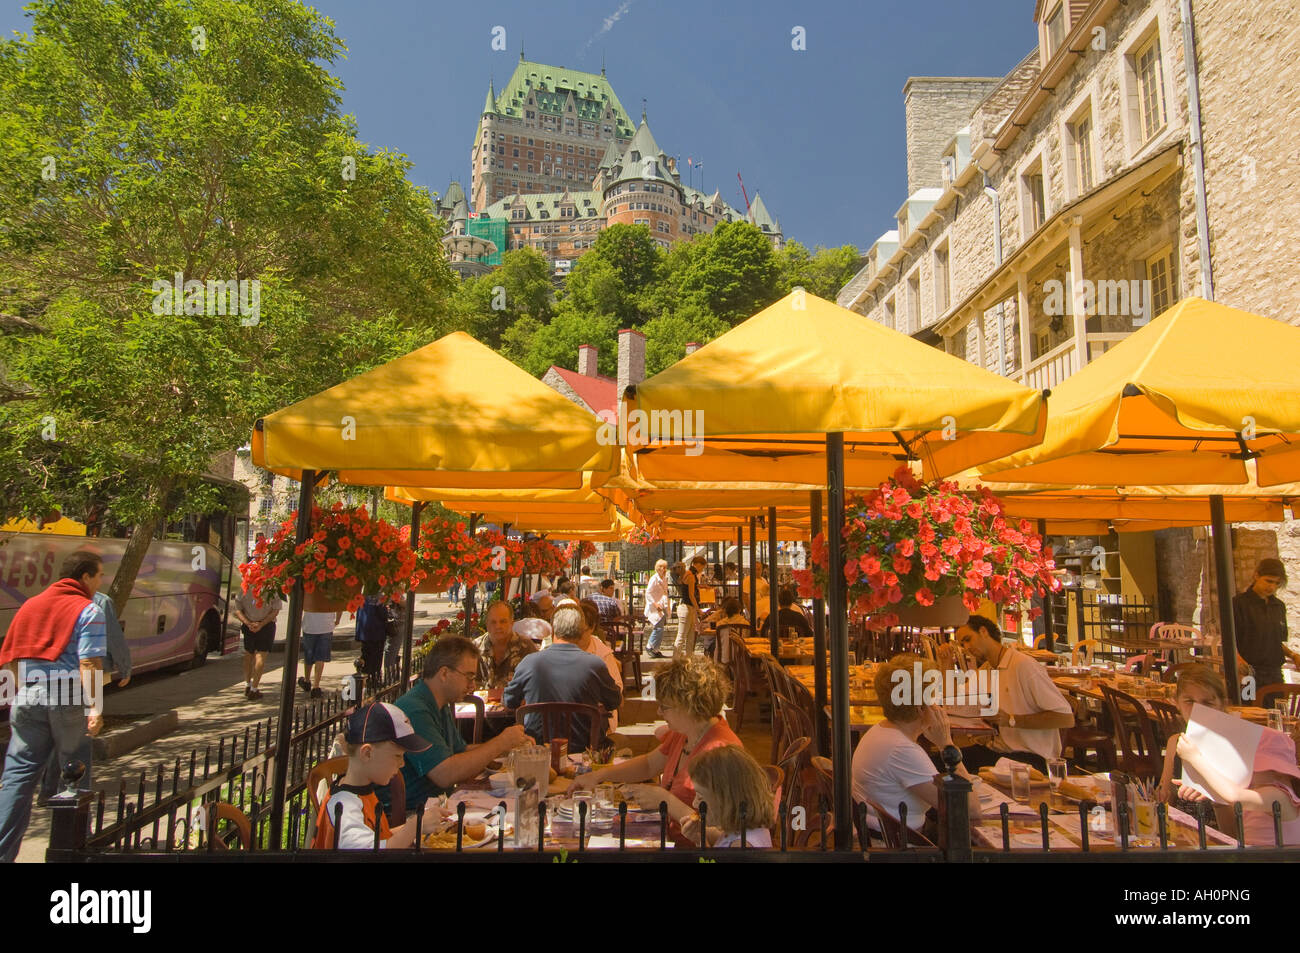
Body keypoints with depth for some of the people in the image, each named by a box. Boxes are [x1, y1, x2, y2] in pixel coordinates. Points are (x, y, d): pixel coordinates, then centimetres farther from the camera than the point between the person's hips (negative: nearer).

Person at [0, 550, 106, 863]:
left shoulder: (30, 605, 13)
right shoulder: (88, 611, -7)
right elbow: (89, 664, -16)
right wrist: (95, 707, -17)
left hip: (29, 697, 5)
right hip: (69, 699, -5)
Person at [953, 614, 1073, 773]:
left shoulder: (1023, 665, -15)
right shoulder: (986, 669, 13)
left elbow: (1067, 718, -19)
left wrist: (1012, 720, -21)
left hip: (1032, 756, -7)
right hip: (999, 749, 7)